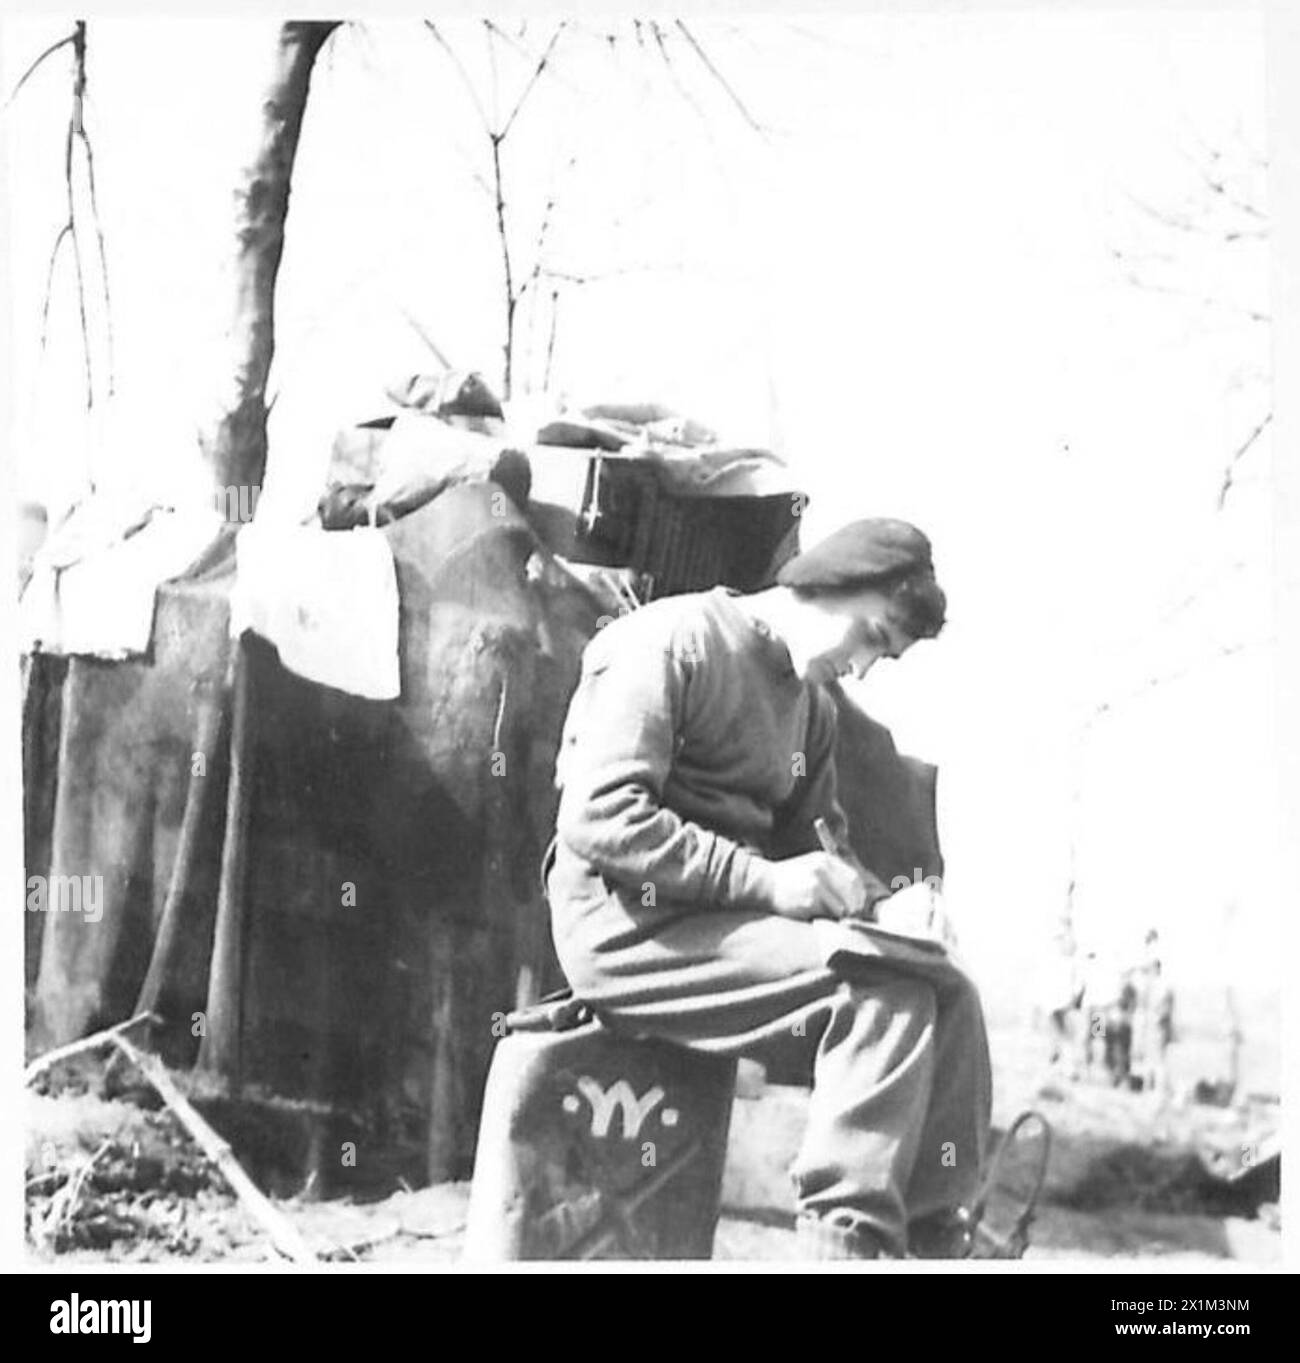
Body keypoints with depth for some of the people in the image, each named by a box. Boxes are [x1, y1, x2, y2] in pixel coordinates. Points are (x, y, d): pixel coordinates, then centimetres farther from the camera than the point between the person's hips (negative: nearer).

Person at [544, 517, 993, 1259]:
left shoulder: (813, 708, 17)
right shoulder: (674, 640, -10)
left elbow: (821, 841, 19)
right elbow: (600, 817, -19)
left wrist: (882, 901, -5)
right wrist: (765, 880, -24)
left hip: (728, 921, 8)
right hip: (629, 926, -8)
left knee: (950, 995, -10)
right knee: (886, 997, -24)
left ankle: (940, 1238, -7)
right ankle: (851, 1239, -21)